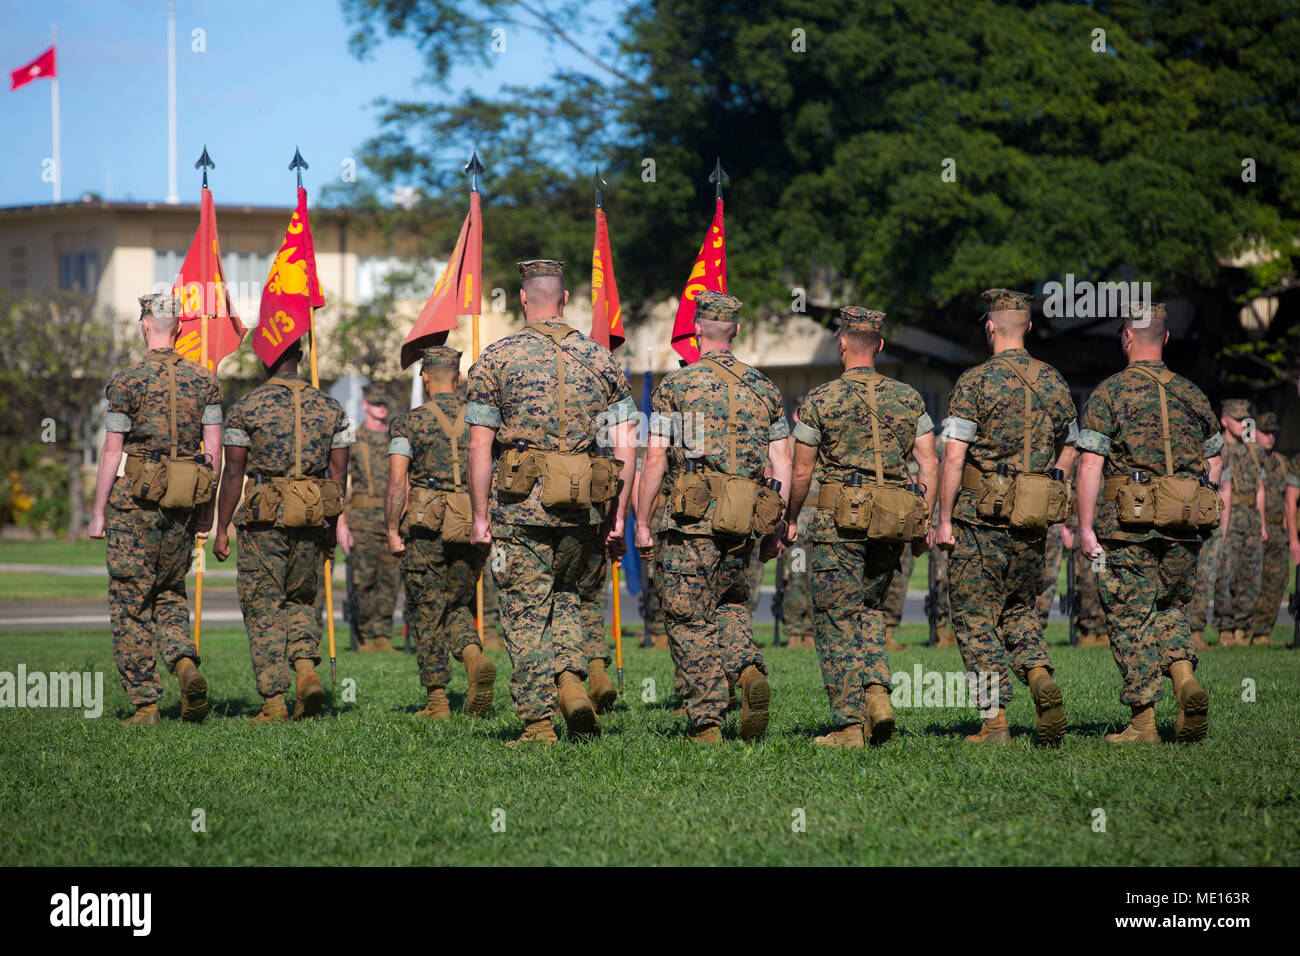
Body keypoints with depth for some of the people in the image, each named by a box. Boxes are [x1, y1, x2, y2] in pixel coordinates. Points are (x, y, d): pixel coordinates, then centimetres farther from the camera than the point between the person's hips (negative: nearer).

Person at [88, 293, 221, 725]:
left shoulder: (127, 381, -8)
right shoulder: (204, 379, 3)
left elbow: (112, 451, -7)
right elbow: (213, 451, 3)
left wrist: (98, 512, 0)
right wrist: (206, 511, 12)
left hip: (134, 499, -4)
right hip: (183, 507, 4)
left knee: (130, 605, 4)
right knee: (170, 594, 18)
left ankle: (145, 703, 2)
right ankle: (185, 662, -9)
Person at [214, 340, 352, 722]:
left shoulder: (247, 407, -3)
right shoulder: (329, 407, 7)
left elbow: (233, 473, -4)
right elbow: (338, 470, 7)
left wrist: (222, 528, 2)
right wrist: (330, 523, 16)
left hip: (263, 518, -3)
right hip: (313, 519, 3)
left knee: (263, 608, 3)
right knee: (302, 599, 19)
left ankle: (274, 700, -3)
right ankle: (306, 668, -5)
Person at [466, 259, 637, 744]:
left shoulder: (498, 357, -1)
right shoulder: (600, 358, 7)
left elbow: (480, 445, -4)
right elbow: (624, 447, 4)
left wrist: (480, 516, 0)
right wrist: (618, 516, 8)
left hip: (521, 505, -3)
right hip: (583, 506, 3)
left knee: (526, 613, 3)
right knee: (563, 596, 22)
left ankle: (539, 722, 1)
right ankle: (570, 679, 0)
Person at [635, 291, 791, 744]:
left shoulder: (675, 385, -2)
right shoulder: (763, 387, 9)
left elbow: (655, 459, -5)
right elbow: (782, 463, 7)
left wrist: (641, 521, 1)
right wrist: (777, 526, 13)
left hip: (691, 519, -4)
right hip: (743, 522, 4)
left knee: (690, 621, 2)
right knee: (730, 603, 23)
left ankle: (706, 722, -3)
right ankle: (749, 669, -6)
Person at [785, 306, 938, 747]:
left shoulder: (822, 399, -4)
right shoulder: (908, 398, 6)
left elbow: (802, 471, -1)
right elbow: (929, 464, 4)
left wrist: (791, 520, 13)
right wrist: (925, 522, 10)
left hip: (839, 520, -4)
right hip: (893, 525, 4)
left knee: (837, 620, 2)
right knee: (868, 609, 21)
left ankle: (849, 724, -1)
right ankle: (877, 690, 1)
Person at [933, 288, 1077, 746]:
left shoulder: (976, 382, -9)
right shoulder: (1054, 382, 8)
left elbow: (954, 456, -12)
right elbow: (1068, 449, 16)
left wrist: (944, 519, -8)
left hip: (981, 518, -5)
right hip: (1035, 521, 5)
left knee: (976, 616, 3)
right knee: (1019, 608, 20)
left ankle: (995, 721, -2)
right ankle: (1041, 679, -7)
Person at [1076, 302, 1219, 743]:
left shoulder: (1109, 392, -4)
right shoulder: (1191, 394, 10)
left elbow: (1090, 462, -10)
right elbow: (1214, 460, 17)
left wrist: (1086, 527, -8)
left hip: (1128, 524, -4)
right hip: (1186, 525, 4)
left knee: (1130, 619, 3)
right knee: (1169, 608, 19)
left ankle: (1144, 721, 0)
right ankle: (1185, 678, -8)